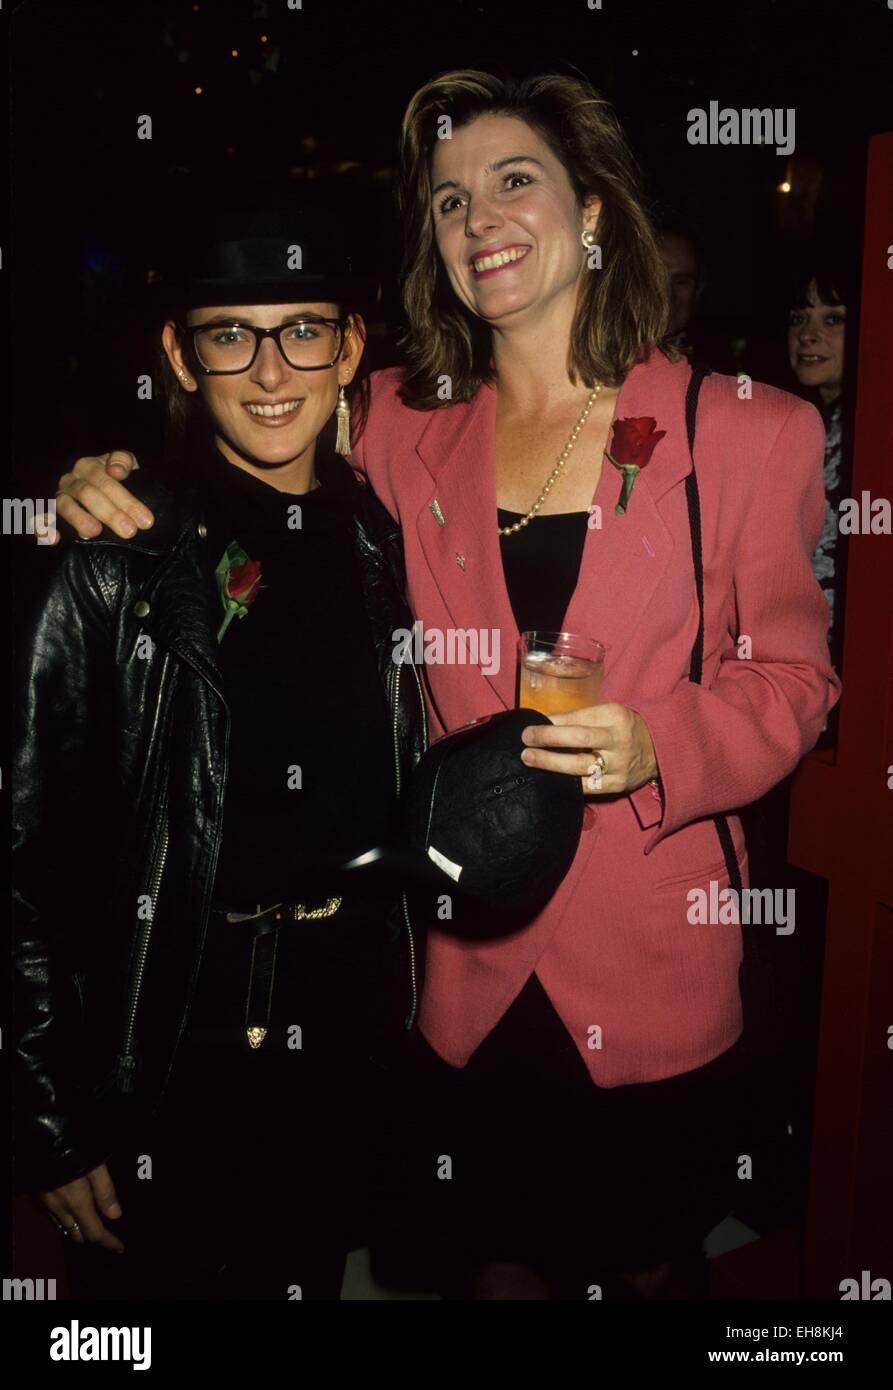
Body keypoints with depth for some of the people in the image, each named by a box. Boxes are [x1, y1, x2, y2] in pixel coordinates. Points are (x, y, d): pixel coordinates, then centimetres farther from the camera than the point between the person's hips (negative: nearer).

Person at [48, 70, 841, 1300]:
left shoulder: (746, 430, -5)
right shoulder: (405, 427, 0)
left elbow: (792, 677, 0)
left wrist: (658, 748, -20)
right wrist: (118, 484, -6)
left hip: (654, 968, -1)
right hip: (469, 967, 1)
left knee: (654, 1267, 21)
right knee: (491, 1268, 19)